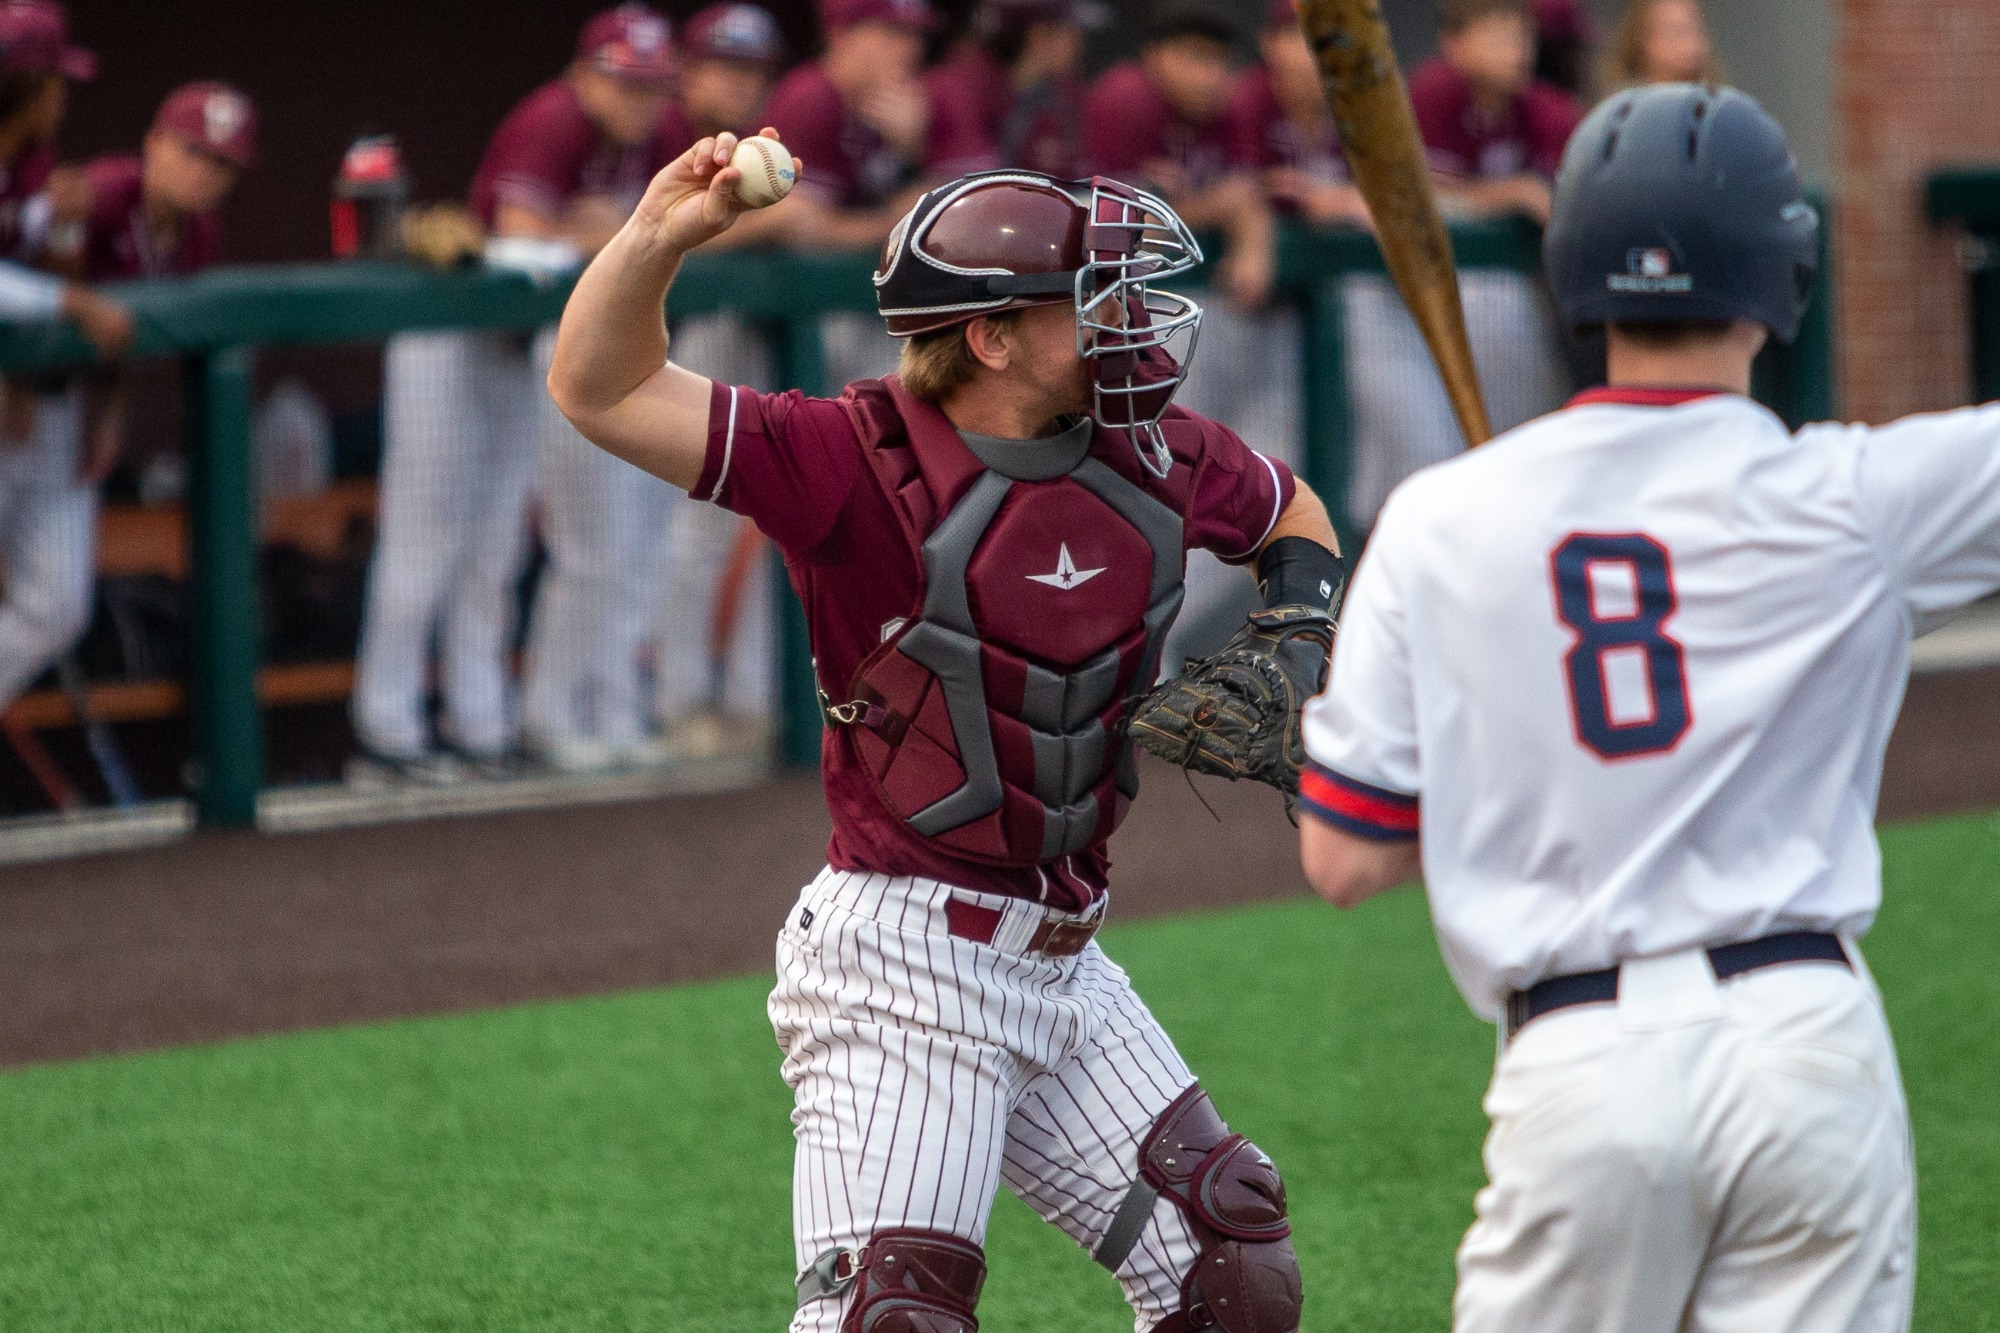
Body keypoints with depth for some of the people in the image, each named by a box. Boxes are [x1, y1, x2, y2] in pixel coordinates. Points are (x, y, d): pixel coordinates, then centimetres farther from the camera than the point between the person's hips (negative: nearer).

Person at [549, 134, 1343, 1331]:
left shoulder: (1149, 456, 2)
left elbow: (1290, 513, 24)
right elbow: (603, 392, -20)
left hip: (1064, 962, 7)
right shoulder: (864, 465, -16)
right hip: (904, 965, -7)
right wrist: (662, 235, -36)